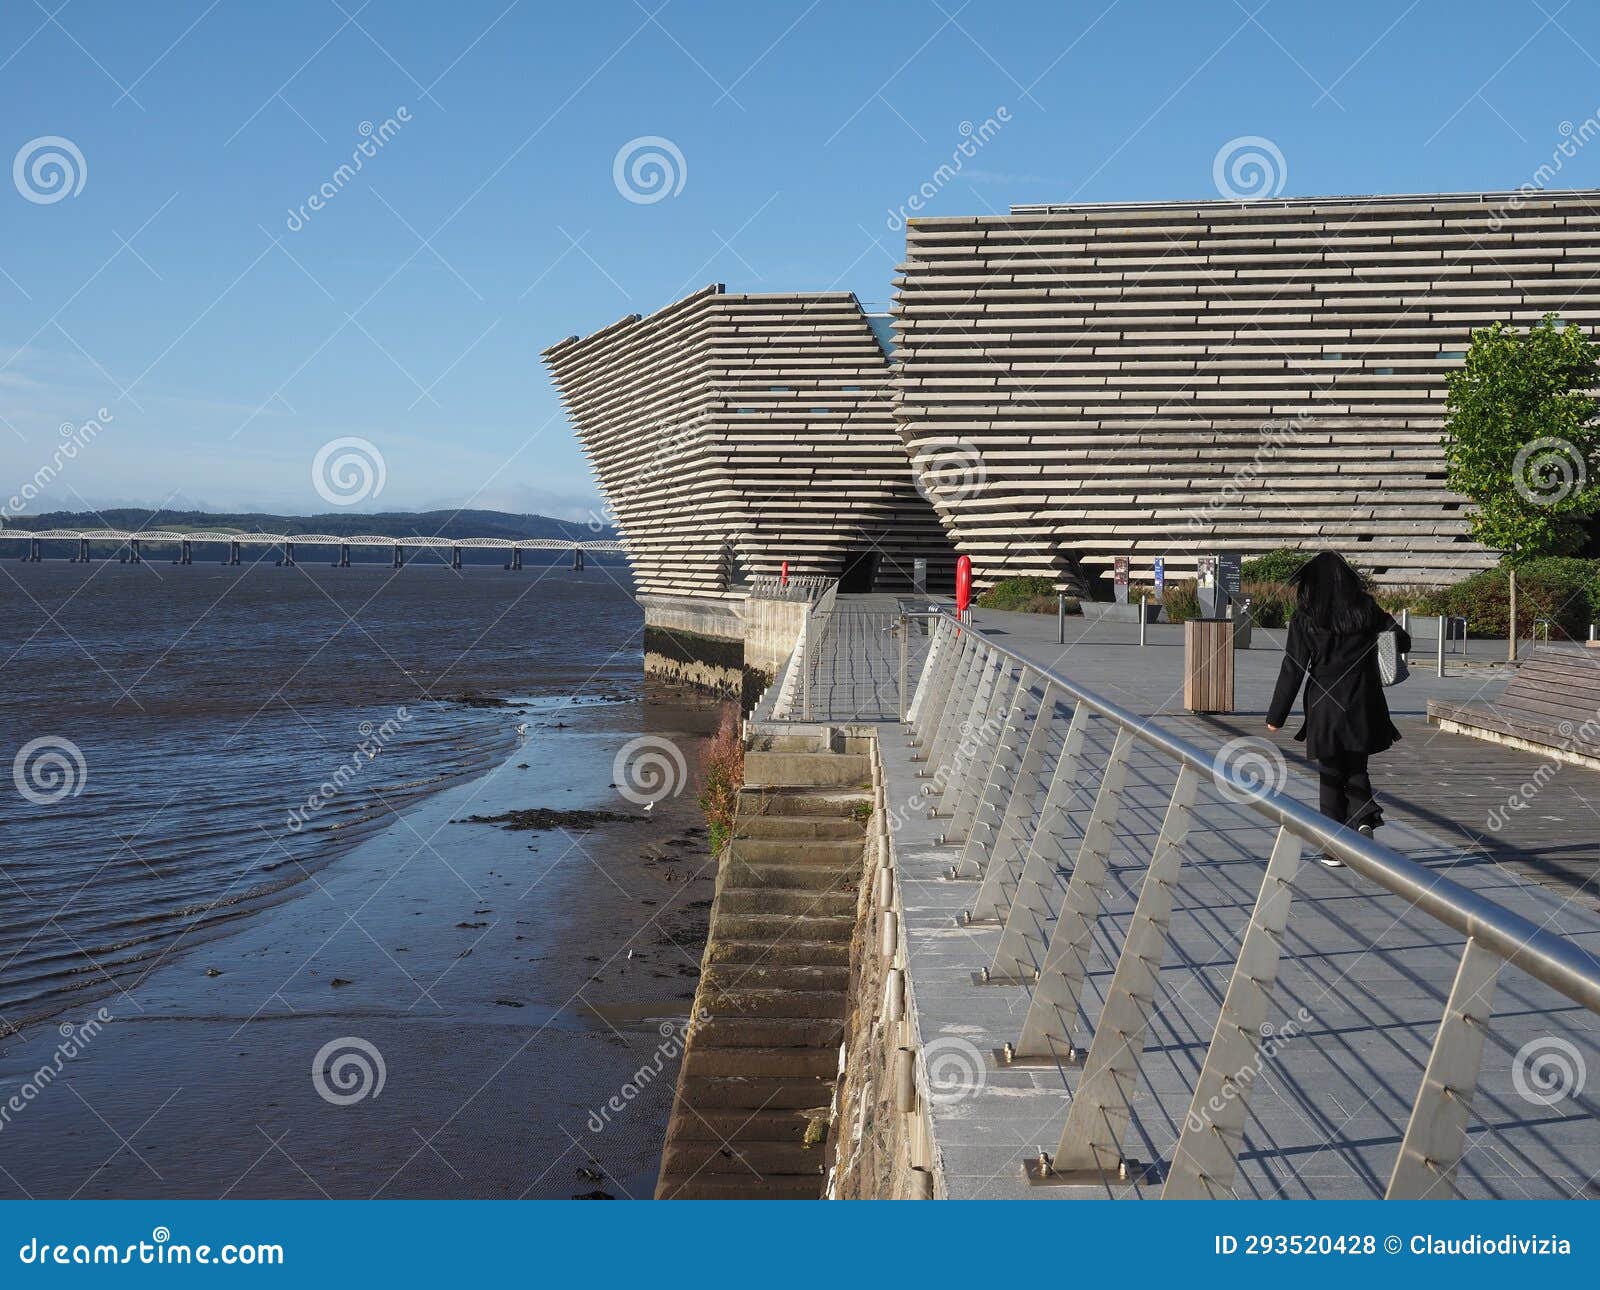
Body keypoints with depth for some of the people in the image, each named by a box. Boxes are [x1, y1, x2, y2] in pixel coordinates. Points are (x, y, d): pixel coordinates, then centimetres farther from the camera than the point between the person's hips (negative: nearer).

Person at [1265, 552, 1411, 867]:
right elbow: (1403, 642, 5)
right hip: (1363, 707, 2)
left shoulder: (1304, 620, -7)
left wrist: (1276, 716, 0)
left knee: (1331, 777, 8)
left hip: (1325, 708, -2)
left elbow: (1293, 670, -7)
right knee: (1356, 770, 17)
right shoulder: (1366, 610, -1)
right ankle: (1364, 817, -8)